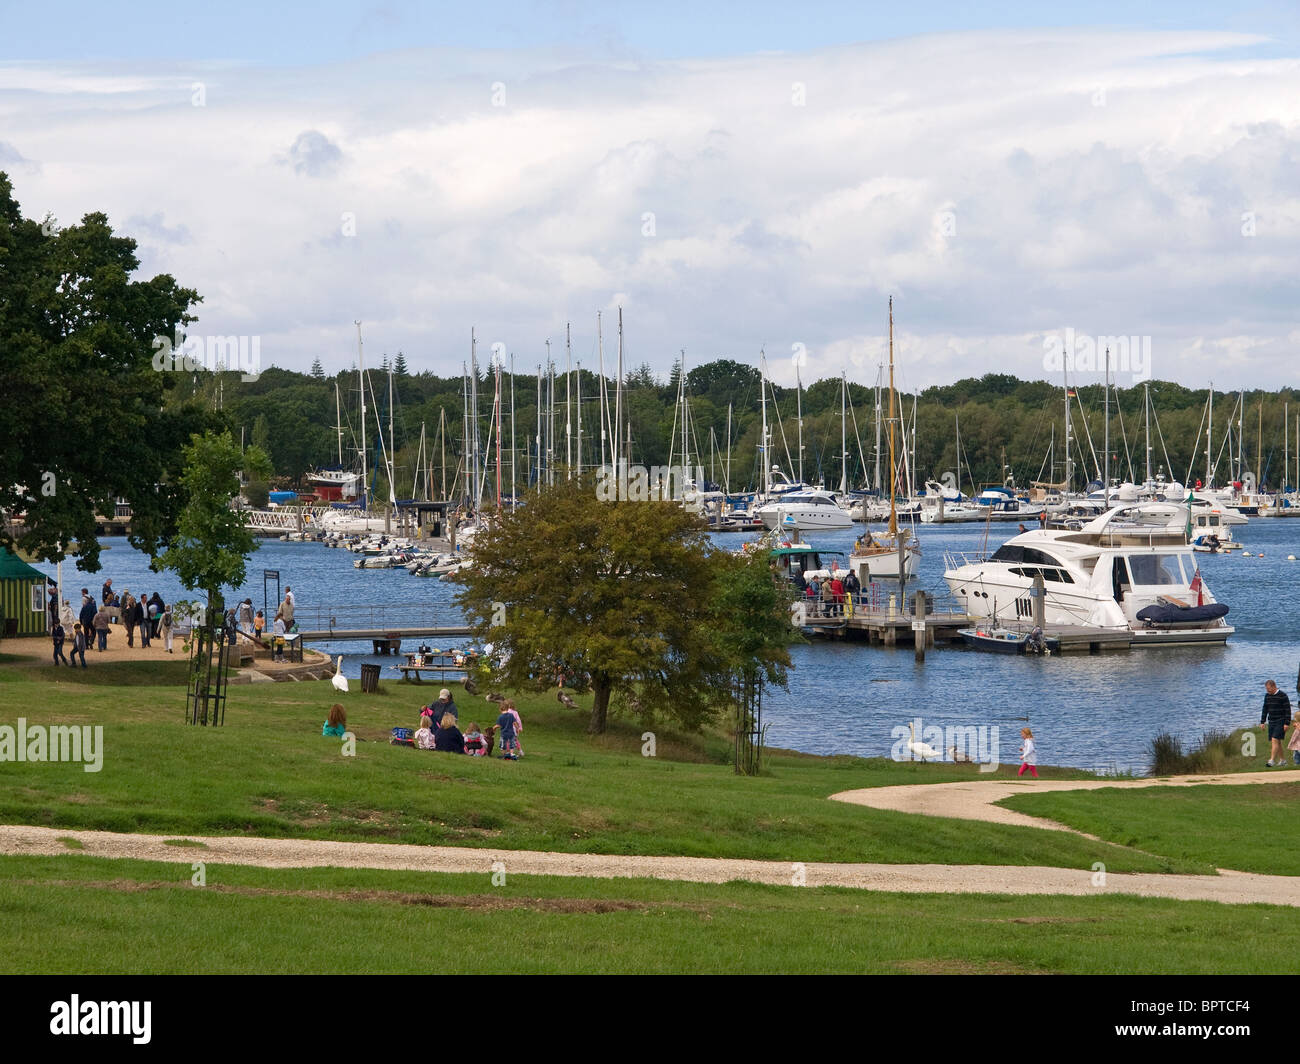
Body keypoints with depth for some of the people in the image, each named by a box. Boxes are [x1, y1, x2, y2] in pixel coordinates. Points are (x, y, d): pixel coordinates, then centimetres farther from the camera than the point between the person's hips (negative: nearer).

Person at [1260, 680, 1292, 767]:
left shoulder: (1283, 696, -10)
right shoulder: (1267, 696, 10)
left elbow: (1288, 710, -10)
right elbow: (1265, 709, 18)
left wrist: (1286, 723, -14)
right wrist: (1262, 722, 13)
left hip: (1280, 722, -7)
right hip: (1271, 722, 7)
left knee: (1275, 740, -16)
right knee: (1277, 742, 10)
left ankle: (1272, 760, -21)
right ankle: (1281, 760, 19)